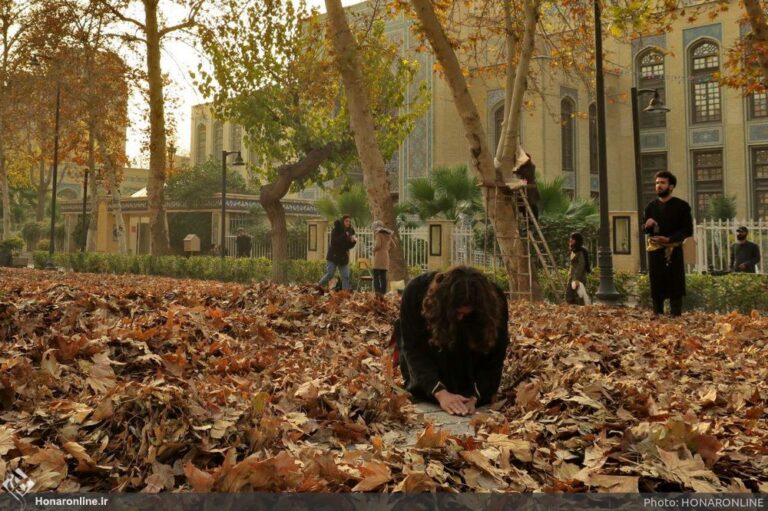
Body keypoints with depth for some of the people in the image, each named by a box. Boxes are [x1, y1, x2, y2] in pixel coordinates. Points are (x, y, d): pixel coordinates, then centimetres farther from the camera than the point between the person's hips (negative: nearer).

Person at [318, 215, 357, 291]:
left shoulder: (350, 231, 7)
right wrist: (345, 236, -25)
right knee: (329, 275, -6)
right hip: (333, 256, -5)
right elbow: (334, 241, -22)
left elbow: (349, 246, 8)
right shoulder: (336, 230, -7)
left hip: (344, 258, 5)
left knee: (346, 277, -2)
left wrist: (353, 241, -13)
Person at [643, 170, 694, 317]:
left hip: (673, 251, -3)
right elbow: (644, 229, 15)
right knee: (657, 284, 4)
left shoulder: (681, 206, -1)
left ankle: (676, 316, 4)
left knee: (675, 284, -1)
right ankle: (657, 315, 12)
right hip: (655, 250, 3)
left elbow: (688, 230, -5)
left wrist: (669, 239, -17)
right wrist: (647, 225, -9)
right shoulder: (651, 206, 10)